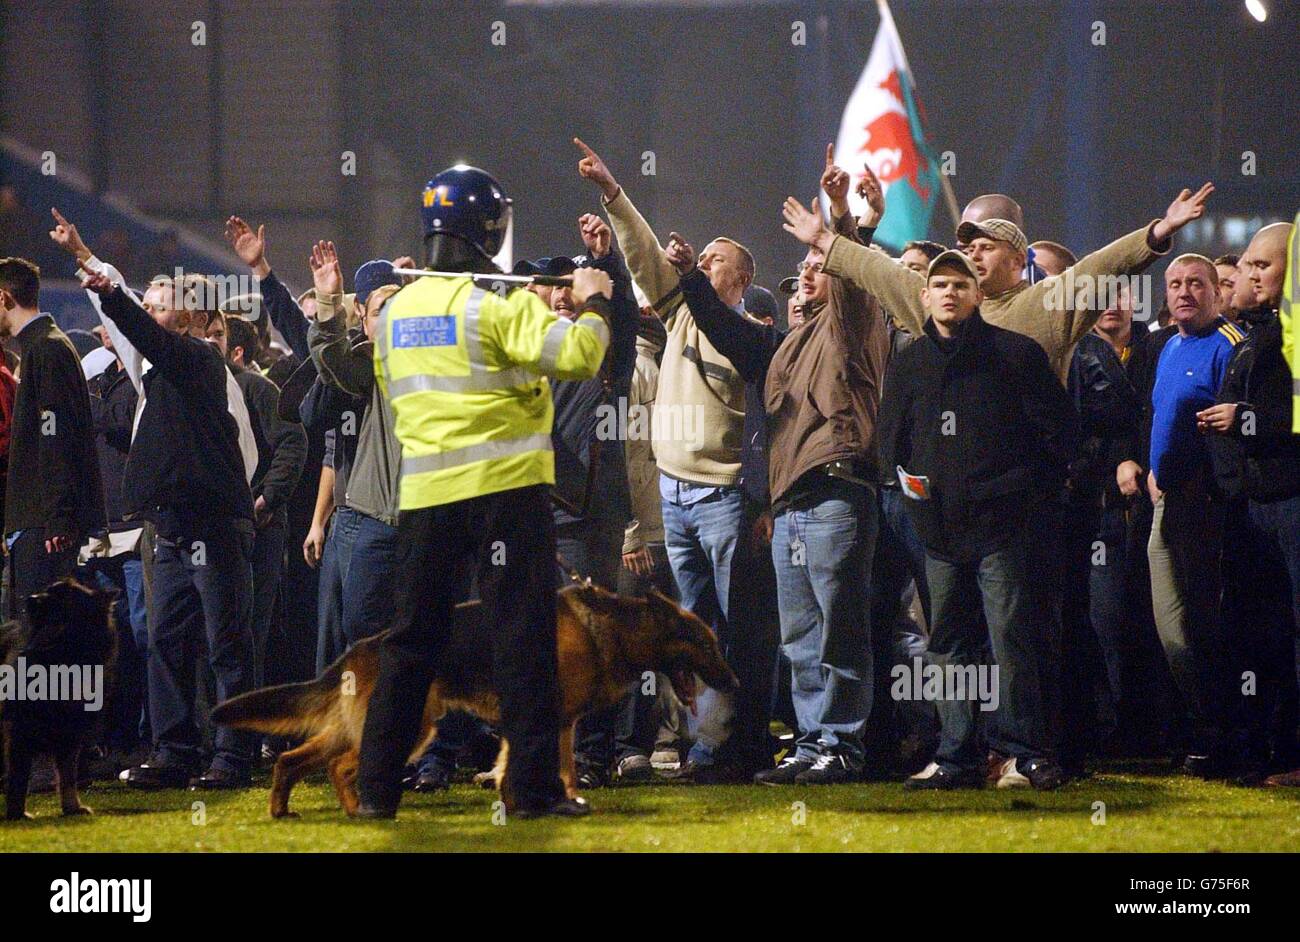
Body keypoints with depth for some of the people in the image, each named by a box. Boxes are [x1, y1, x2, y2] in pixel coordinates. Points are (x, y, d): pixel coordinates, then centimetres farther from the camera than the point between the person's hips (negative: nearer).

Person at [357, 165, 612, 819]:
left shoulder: (396, 311, 9)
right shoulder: (500, 304, -11)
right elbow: (575, 356, -19)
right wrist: (592, 304, -2)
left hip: (424, 493, 6)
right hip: (504, 488, -5)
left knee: (410, 641, 11)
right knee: (522, 640, -2)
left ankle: (376, 788, 9)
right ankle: (533, 787, -4)